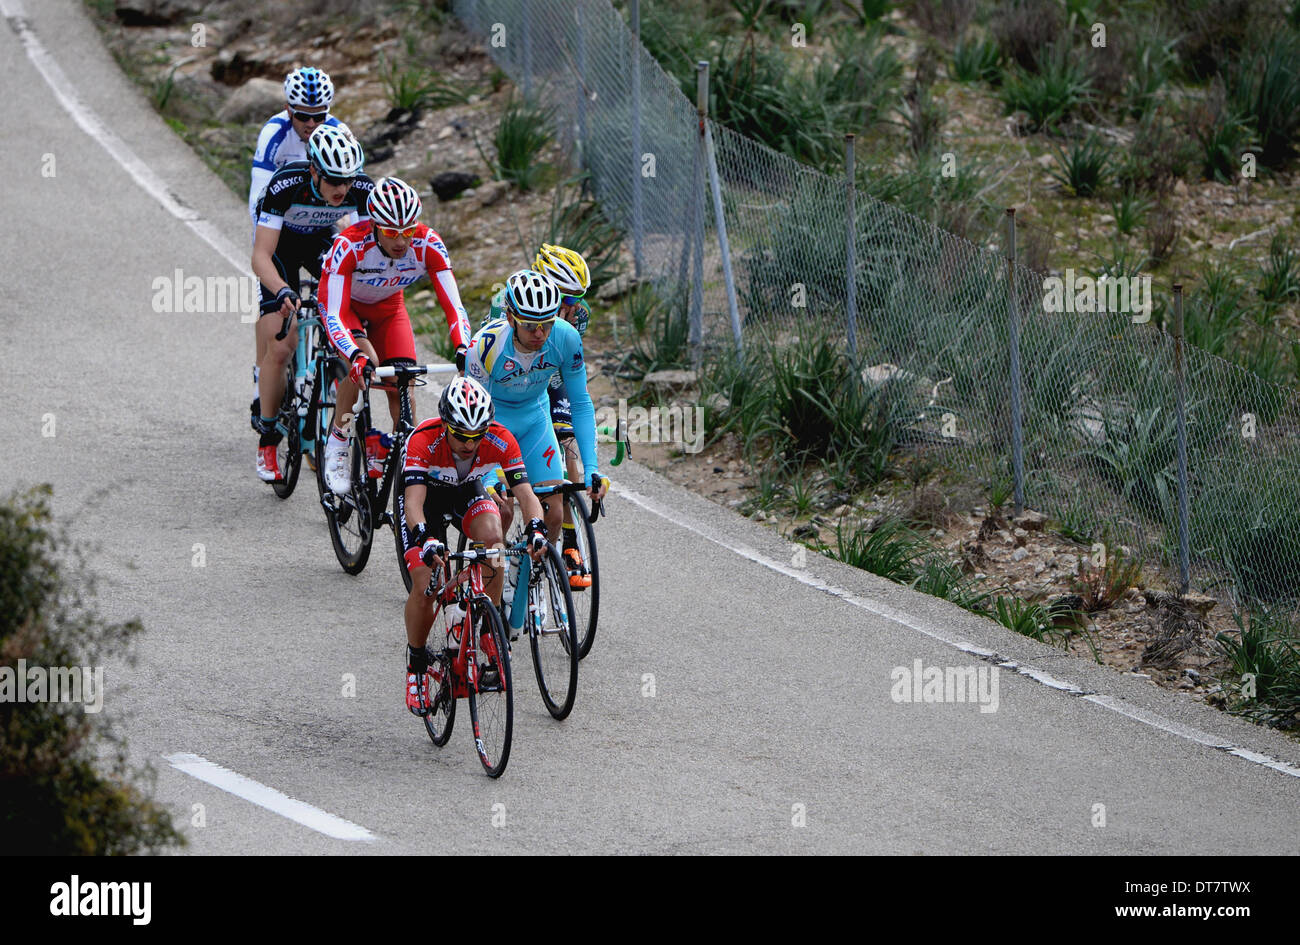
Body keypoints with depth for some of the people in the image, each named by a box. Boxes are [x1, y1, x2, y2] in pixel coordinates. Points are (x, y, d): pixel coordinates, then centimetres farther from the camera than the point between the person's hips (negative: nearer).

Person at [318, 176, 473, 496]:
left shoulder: (428, 245, -30)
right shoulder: (349, 246, -39)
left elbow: (453, 305, -30)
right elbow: (333, 314, -43)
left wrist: (464, 349, -48)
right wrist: (356, 357, -59)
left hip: (388, 307, 3)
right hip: (346, 305, -3)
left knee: (403, 390, -11)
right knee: (366, 362, -31)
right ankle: (336, 445, -14)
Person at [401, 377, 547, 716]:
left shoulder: (500, 440, -31)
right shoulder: (423, 441, -38)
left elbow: (525, 493, -34)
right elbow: (414, 502, -46)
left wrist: (536, 529, -54)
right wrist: (427, 541, -64)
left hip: (467, 490, 2)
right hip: (427, 493, -2)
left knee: (493, 538, -31)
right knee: (424, 587, -17)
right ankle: (416, 663, 9)